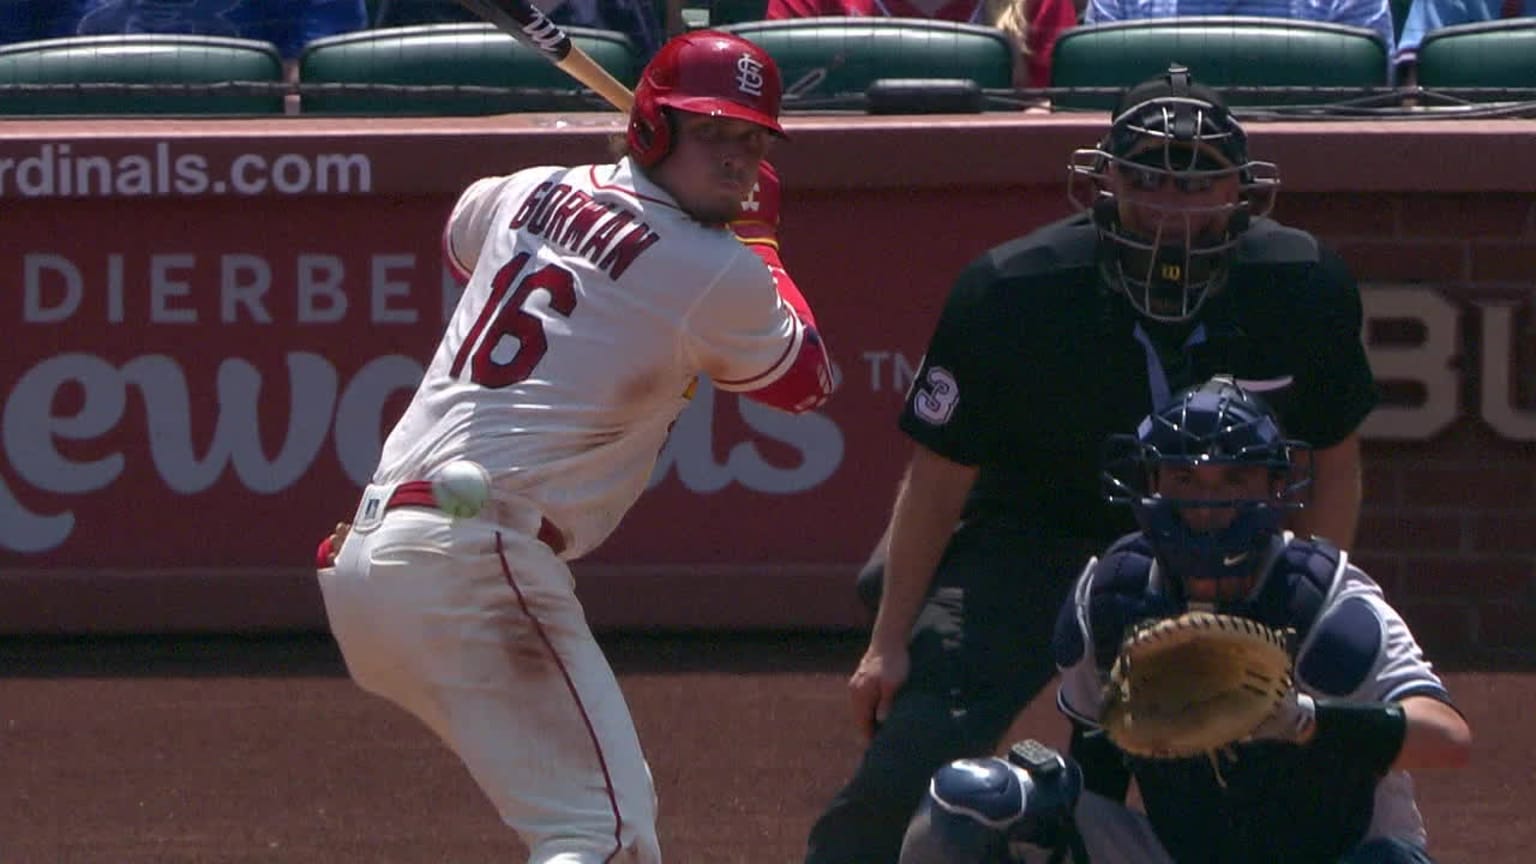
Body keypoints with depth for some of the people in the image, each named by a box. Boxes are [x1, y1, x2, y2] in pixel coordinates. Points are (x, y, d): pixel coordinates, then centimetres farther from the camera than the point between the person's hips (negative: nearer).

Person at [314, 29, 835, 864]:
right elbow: (805, 381, 18)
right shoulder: (716, 273, -3)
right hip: (478, 555, -9)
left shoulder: (533, 194, 17)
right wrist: (758, 241, 33)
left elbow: (463, 231, 44)